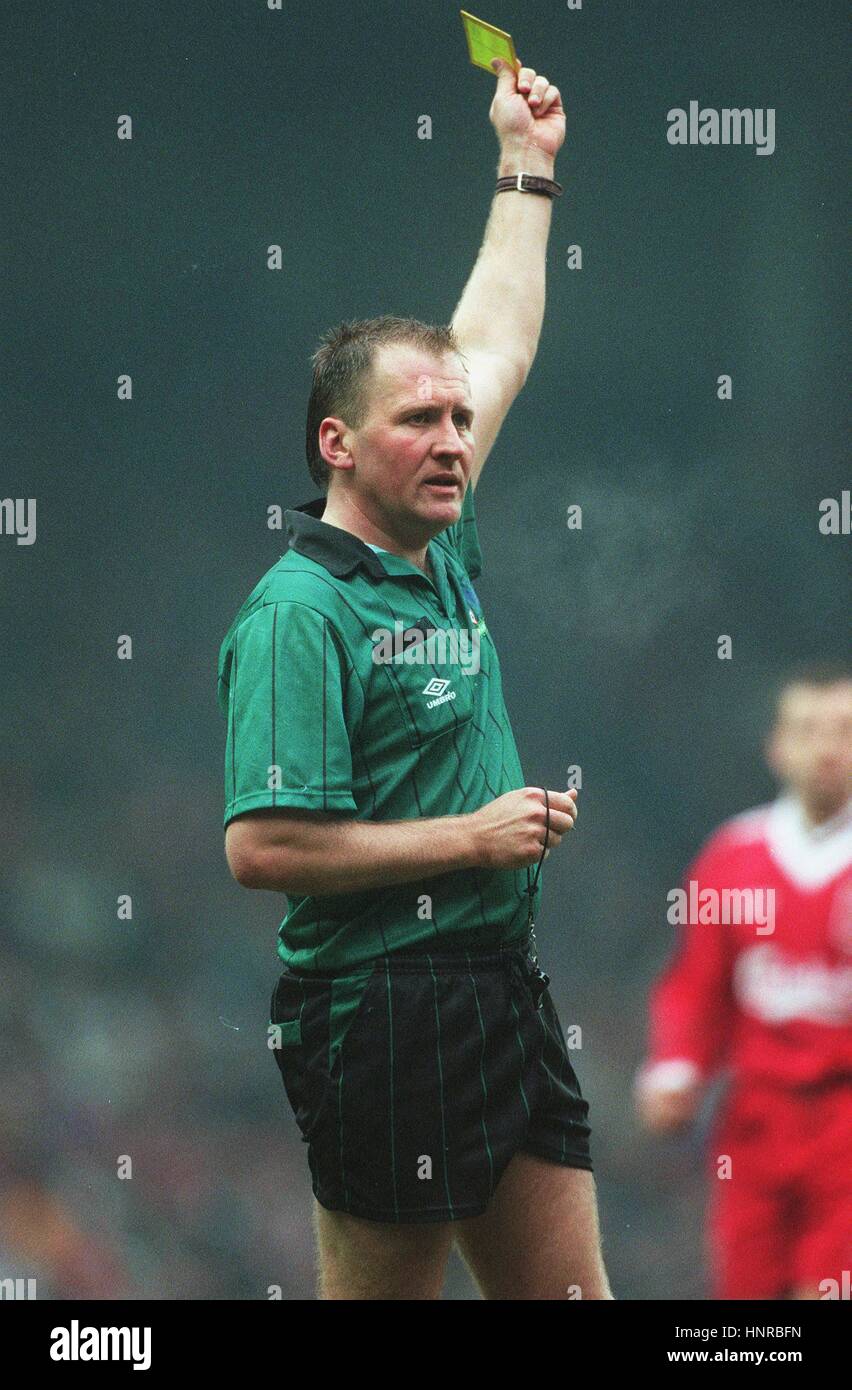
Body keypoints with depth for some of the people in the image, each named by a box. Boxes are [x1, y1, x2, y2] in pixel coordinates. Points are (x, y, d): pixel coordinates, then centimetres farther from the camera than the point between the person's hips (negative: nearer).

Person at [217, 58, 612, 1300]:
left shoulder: (441, 556, 12)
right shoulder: (302, 612, -14)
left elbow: (495, 349, 28)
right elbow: (261, 848, -21)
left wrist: (527, 168, 34)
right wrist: (470, 841, -13)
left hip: (503, 995, 9)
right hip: (386, 1004, -9)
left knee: (568, 1296, 7)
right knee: (382, 1292, -5)